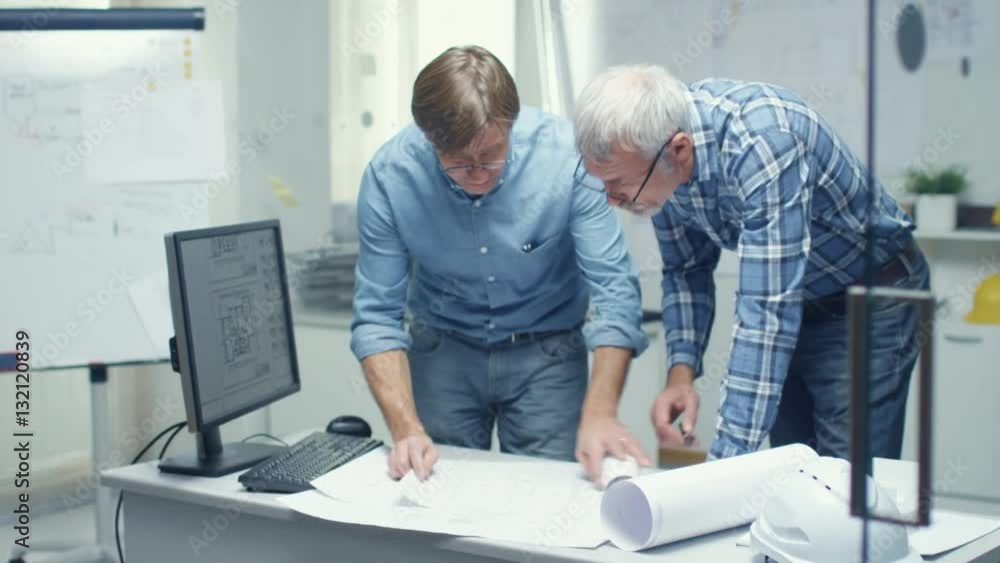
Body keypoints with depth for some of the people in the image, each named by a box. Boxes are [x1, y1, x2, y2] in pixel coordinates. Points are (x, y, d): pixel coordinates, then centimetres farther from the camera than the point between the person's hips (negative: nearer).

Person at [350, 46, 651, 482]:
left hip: (547, 352, -1)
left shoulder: (567, 155, -25)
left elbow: (614, 289, -24)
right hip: (442, 349, 1)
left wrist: (600, 413, -36)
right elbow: (377, 316, -17)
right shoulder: (389, 175, -21)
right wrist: (406, 428, -29)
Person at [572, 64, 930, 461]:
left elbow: (767, 310, -38)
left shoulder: (761, 143, -36)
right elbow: (686, 270, 0)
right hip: (793, 298, 6)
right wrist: (681, 371, -15)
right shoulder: (648, 150, -13)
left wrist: (725, 460, -38)